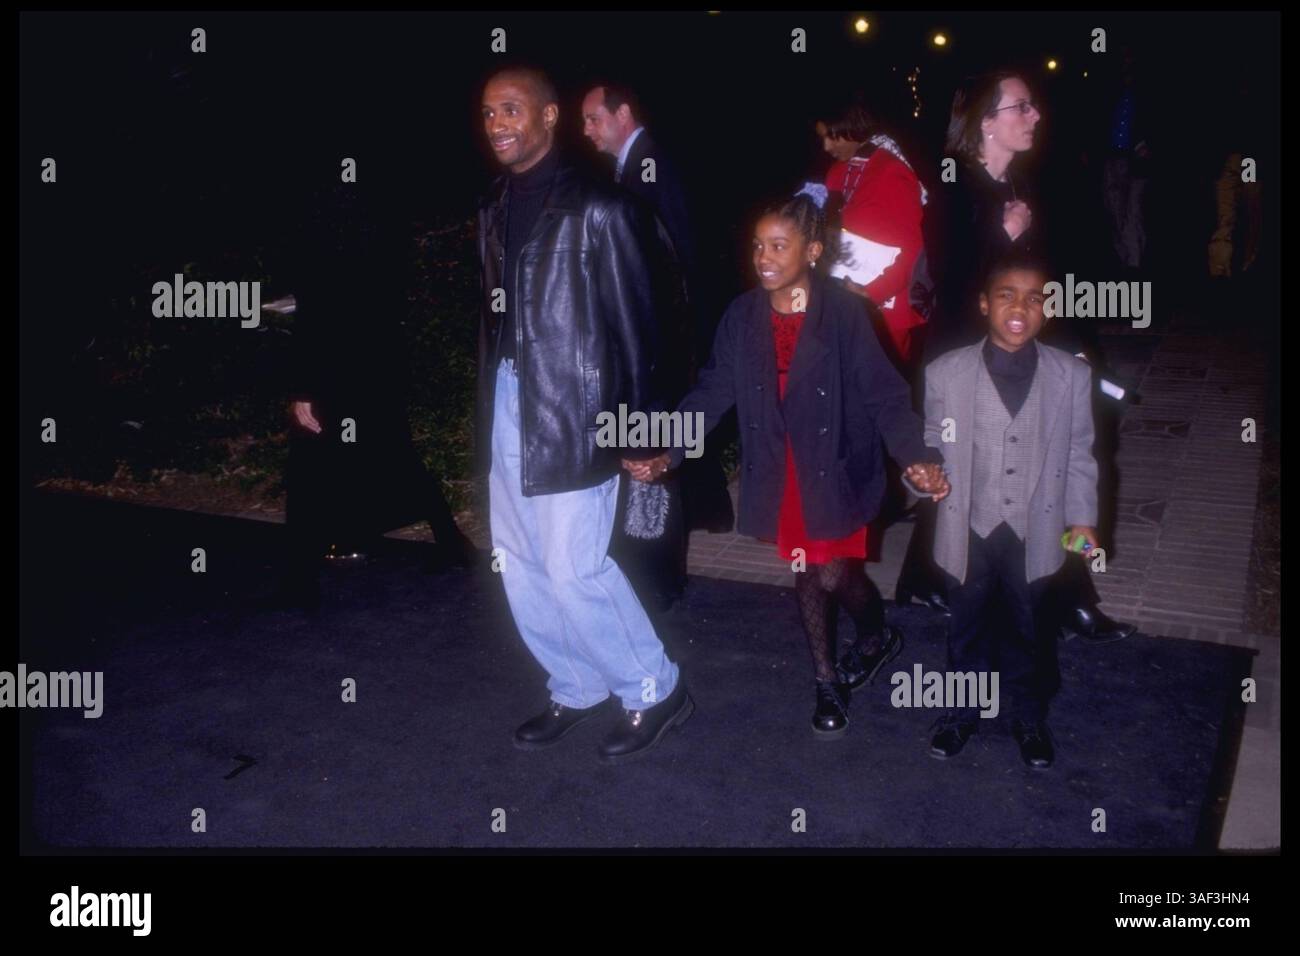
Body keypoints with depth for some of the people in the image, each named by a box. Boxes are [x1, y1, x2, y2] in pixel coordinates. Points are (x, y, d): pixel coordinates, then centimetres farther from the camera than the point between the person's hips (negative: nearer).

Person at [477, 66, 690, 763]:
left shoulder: (595, 208, -11)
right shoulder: (494, 209, 10)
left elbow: (635, 323, -10)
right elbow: (494, 313, 12)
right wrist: (488, 402, 8)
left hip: (572, 413, -7)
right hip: (507, 410, 8)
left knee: (573, 567, -6)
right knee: (520, 566, 13)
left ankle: (655, 692, 17)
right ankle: (577, 690, 32)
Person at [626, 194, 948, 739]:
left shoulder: (843, 312, -14)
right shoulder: (743, 315, -3)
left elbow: (883, 391, -16)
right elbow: (712, 392, -2)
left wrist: (914, 457, -29)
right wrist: (667, 454, -11)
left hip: (836, 467, -4)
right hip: (781, 470, 4)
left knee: (834, 574, -3)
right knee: (806, 573, 12)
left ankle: (877, 637, 32)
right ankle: (828, 683, 30)